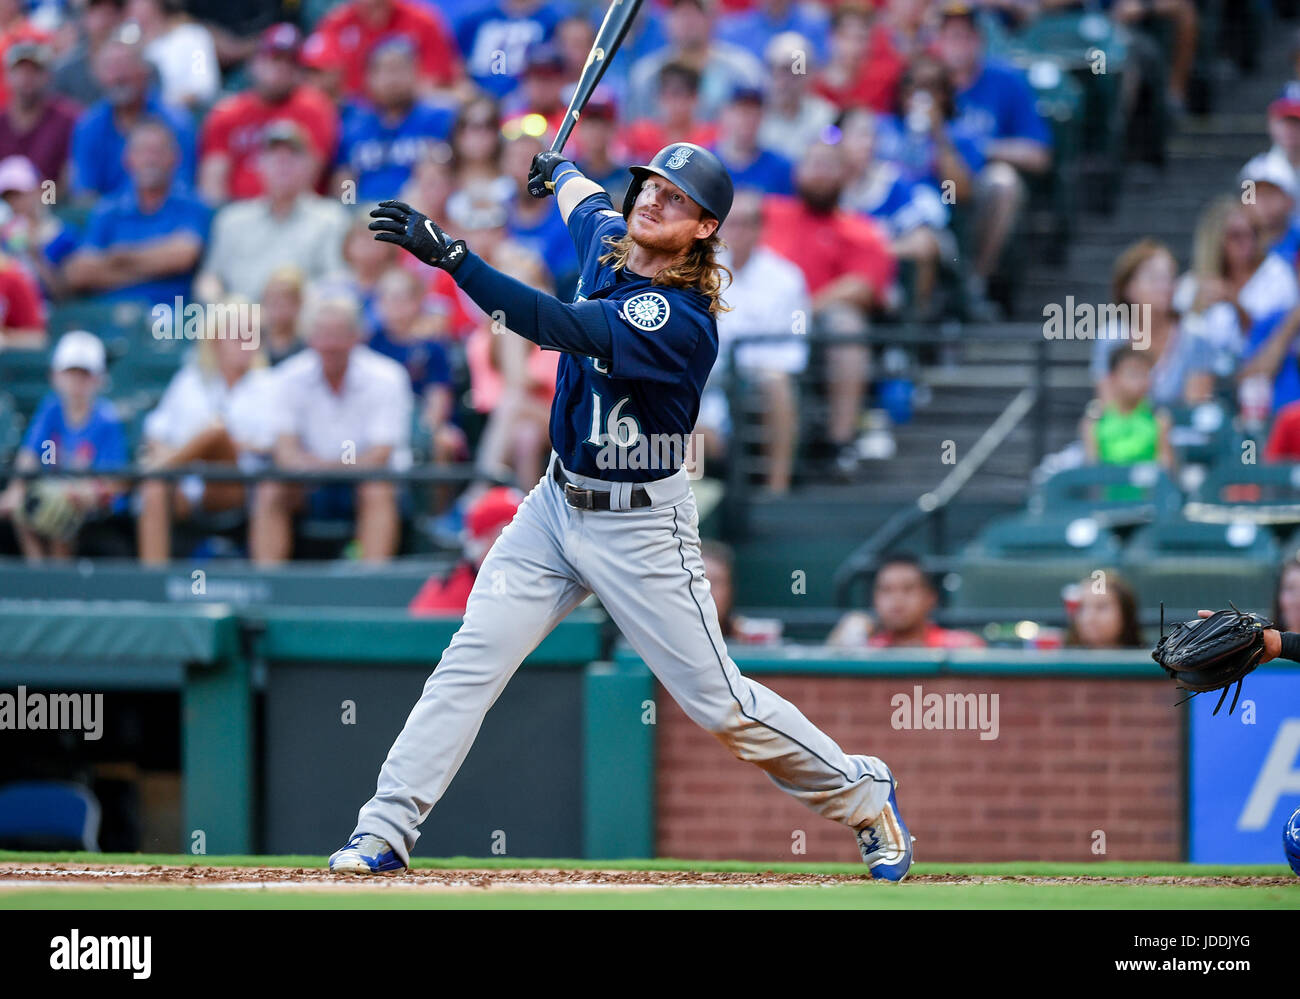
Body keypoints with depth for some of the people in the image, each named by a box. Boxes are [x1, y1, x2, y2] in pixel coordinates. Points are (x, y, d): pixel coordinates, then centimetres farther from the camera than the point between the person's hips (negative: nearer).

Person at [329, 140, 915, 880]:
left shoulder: (680, 319, -26)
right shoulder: (609, 243, -1)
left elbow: (561, 329, -39)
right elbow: (587, 200, 25)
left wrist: (451, 257, -45)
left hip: (640, 527, -7)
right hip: (557, 506, 7)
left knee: (721, 703, -1)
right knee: (473, 660, -7)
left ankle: (862, 795, 20)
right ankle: (386, 833, -8)